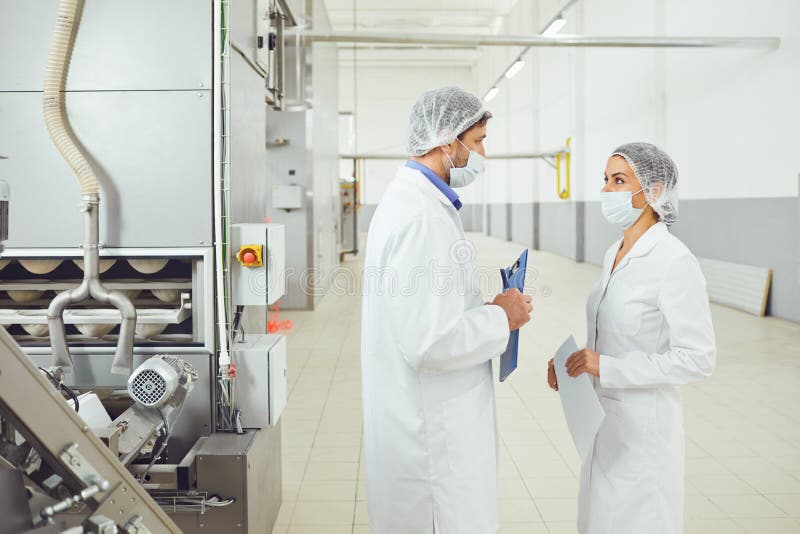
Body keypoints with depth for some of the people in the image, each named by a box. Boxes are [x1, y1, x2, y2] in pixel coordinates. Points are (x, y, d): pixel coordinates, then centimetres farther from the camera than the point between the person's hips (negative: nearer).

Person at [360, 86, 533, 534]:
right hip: (433, 428, -10)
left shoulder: (410, 200, 10)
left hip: (425, 415, 10)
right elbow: (430, 343, -28)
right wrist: (501, 318, -13)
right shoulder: (423, 217, -23)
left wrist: (489, 309, 7)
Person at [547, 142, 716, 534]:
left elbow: (697, 359, -20)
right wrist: (574, 363, -2)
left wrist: (606, 367, -23)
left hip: (644, 425, -8)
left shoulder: (675, 261, -18)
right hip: (605, 420, 8)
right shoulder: (616, 254, 6)